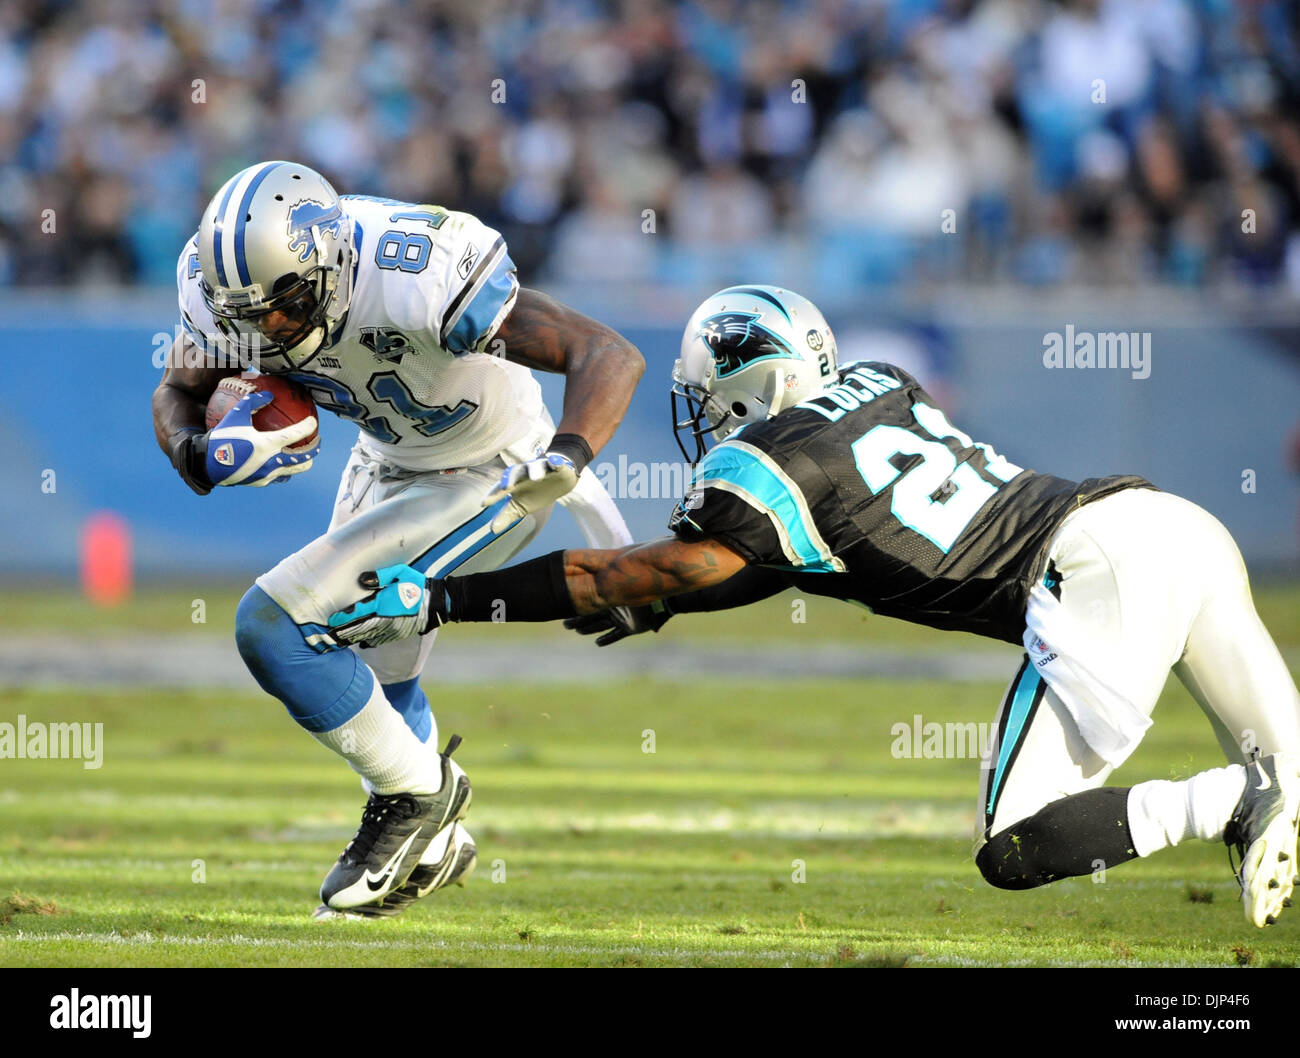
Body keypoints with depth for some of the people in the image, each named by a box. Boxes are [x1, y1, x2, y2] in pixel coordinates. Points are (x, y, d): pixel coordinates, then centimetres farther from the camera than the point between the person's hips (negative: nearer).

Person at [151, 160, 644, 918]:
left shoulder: (419, 277, -39)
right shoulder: (223, 280, -21)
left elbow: (612, 355, -37)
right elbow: (178, 394, -3)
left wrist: (567, 456, -54)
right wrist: (205, 456, -26)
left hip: (488, 480, -7)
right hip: (389, 465, 7)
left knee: (274, 625, -18)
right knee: (372, 672, 25)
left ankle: (416, 789, 4)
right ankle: (431, 848, 52)